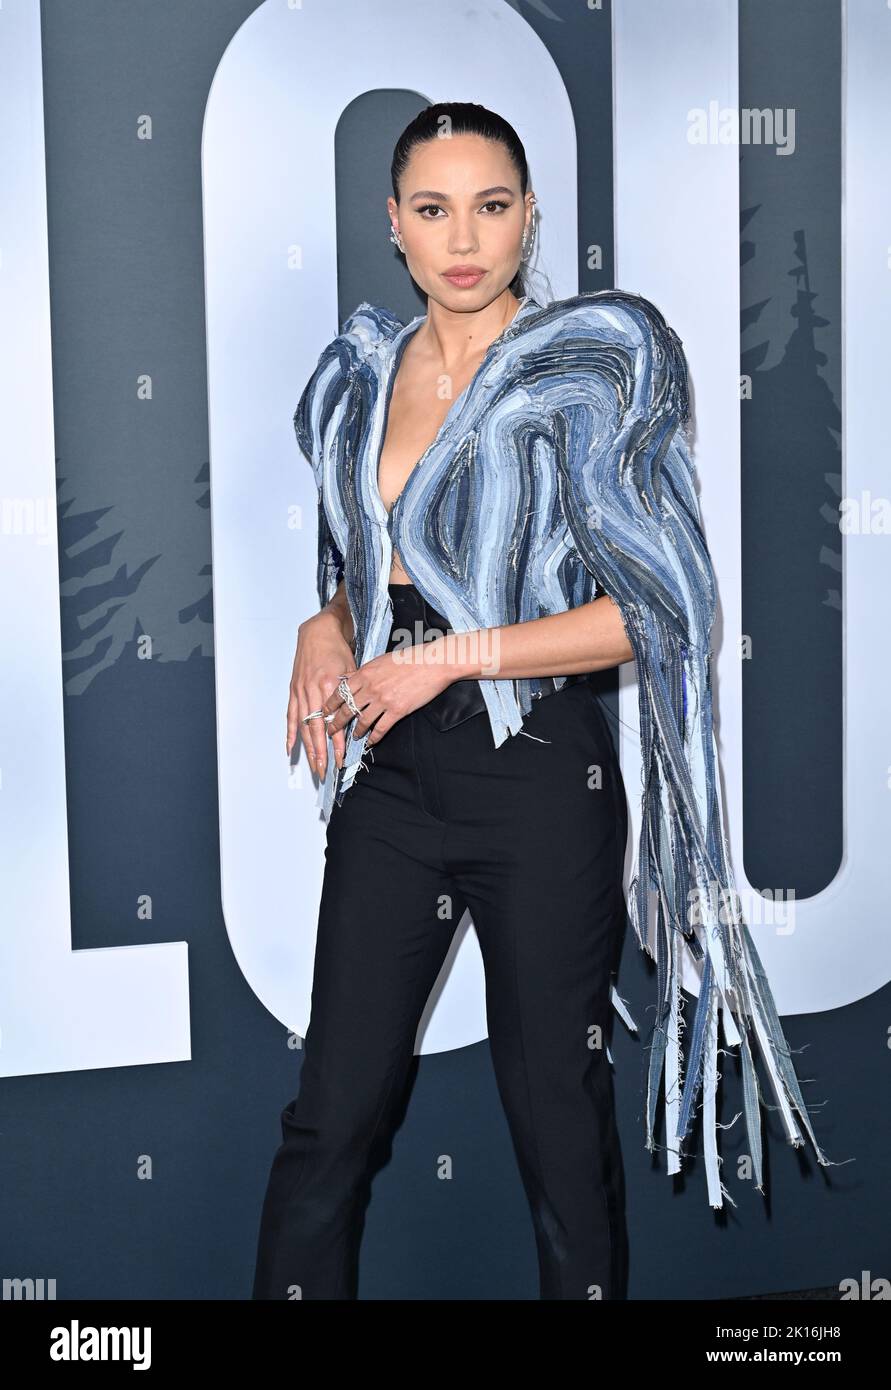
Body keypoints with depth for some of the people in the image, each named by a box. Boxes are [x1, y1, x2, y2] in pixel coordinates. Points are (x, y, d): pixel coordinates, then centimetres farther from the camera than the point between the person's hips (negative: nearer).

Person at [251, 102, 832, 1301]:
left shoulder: (584, 367, -5)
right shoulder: (364, 371, 11)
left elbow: (656, 608, -10)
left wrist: (455, 656, -13)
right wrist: (327, 629, 1)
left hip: (537, 783, -4)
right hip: (390, 777, 5)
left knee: (559, 1118, 7)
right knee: (332, 1114, 7)